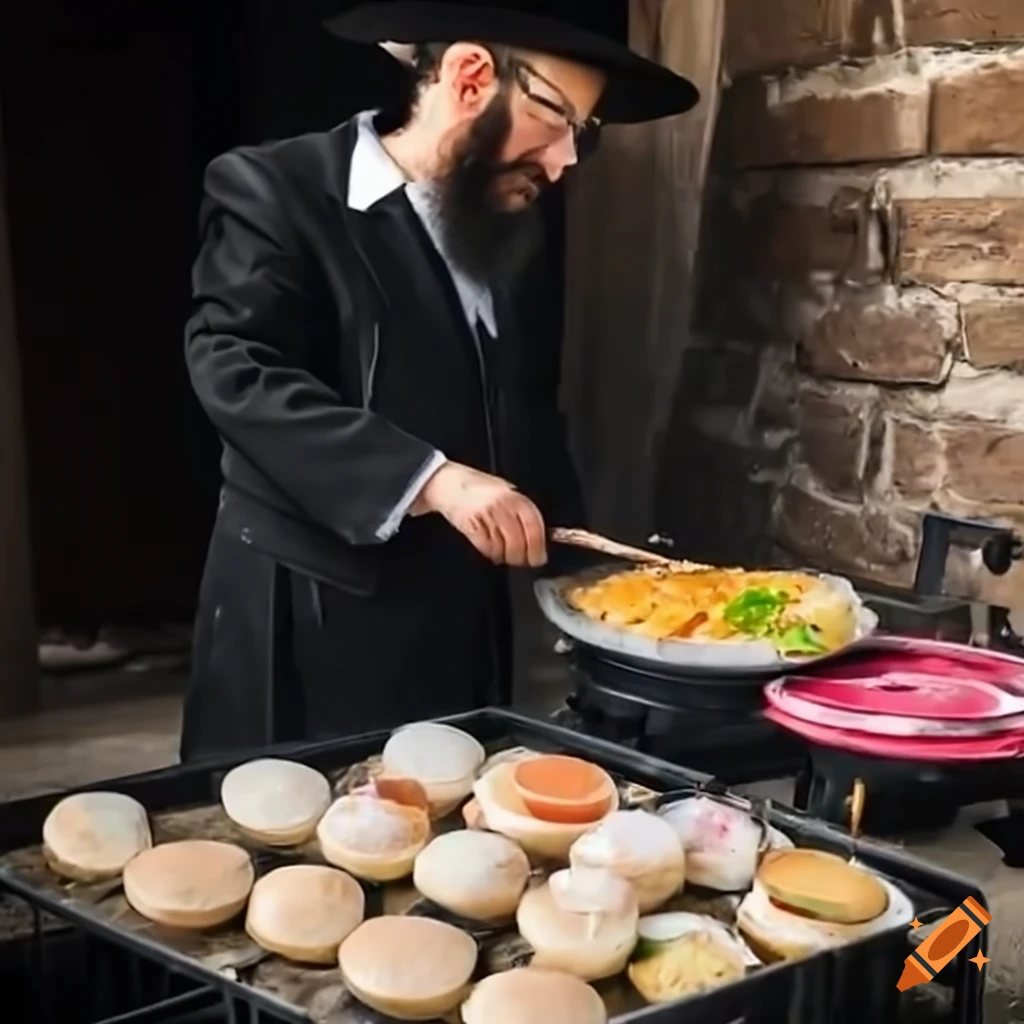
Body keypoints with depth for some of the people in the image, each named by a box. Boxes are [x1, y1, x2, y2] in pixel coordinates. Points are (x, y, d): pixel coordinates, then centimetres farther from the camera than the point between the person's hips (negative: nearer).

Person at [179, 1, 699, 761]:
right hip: (311, 633, -6)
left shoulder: (507, 229, 13)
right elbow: (237, 373, -21)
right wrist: (430, 478, -28)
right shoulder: (277, 193, -9)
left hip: (467, 634, 6)